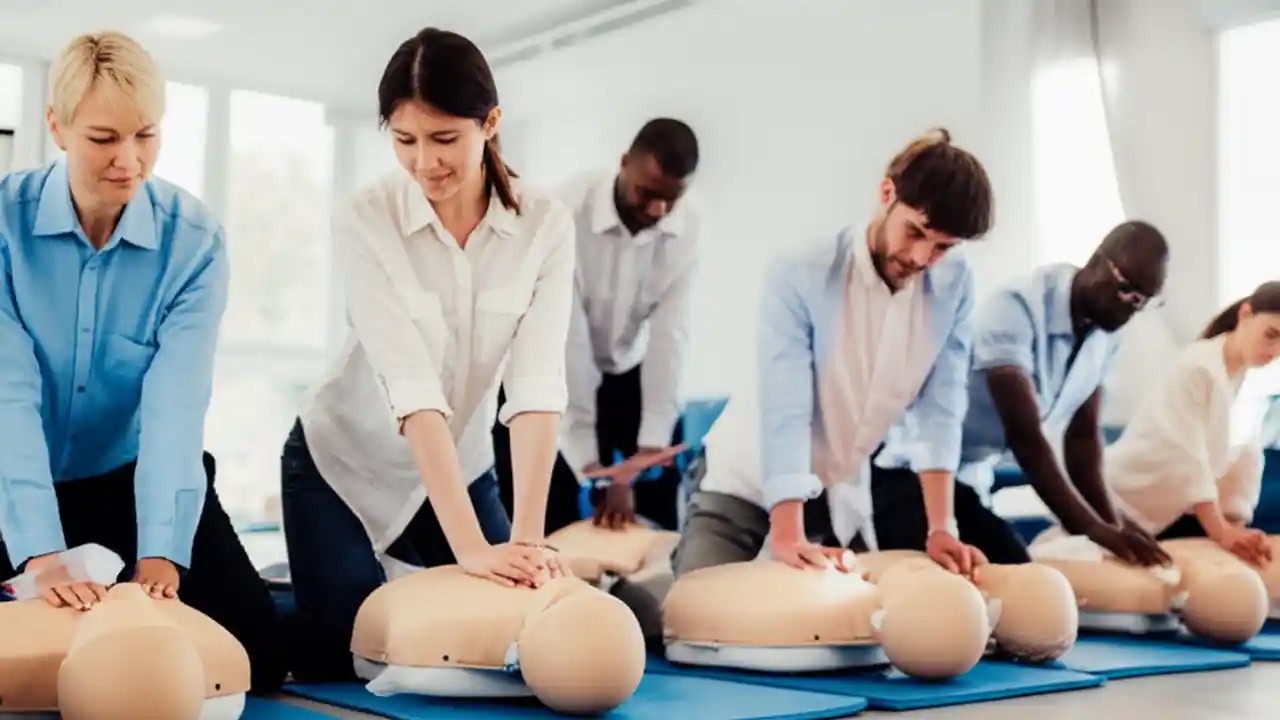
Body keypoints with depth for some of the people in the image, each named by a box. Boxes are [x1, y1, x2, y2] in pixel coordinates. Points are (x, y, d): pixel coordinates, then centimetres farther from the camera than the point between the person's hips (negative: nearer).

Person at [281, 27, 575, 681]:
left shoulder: (546, 225, -16)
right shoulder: (365, 220, -24)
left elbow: (537, 381, -23)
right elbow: (410, 382, -33)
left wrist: (528, 535, -33)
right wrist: (470, 545, -40)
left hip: (462, 467, 3)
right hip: (344, 463, -3)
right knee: (343, 666, -7)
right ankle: (285, 610, 28)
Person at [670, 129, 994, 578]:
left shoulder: (954, 286, -14)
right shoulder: (799, 276, -25)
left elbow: (940, 406, -13)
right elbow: (785, 411, -31)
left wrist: (940, 528, -20)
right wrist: (787, 537, -38)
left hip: (842, 494, 4)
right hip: (747, 483, -4)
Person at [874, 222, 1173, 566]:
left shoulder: (1107, 332, 0)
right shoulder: (1019, 308, -24)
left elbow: (1083, 434, 6)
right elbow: (1025, 436, -29)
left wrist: (1111, 522, -6)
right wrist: (1095, 529, -31)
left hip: (970, 481, 8)